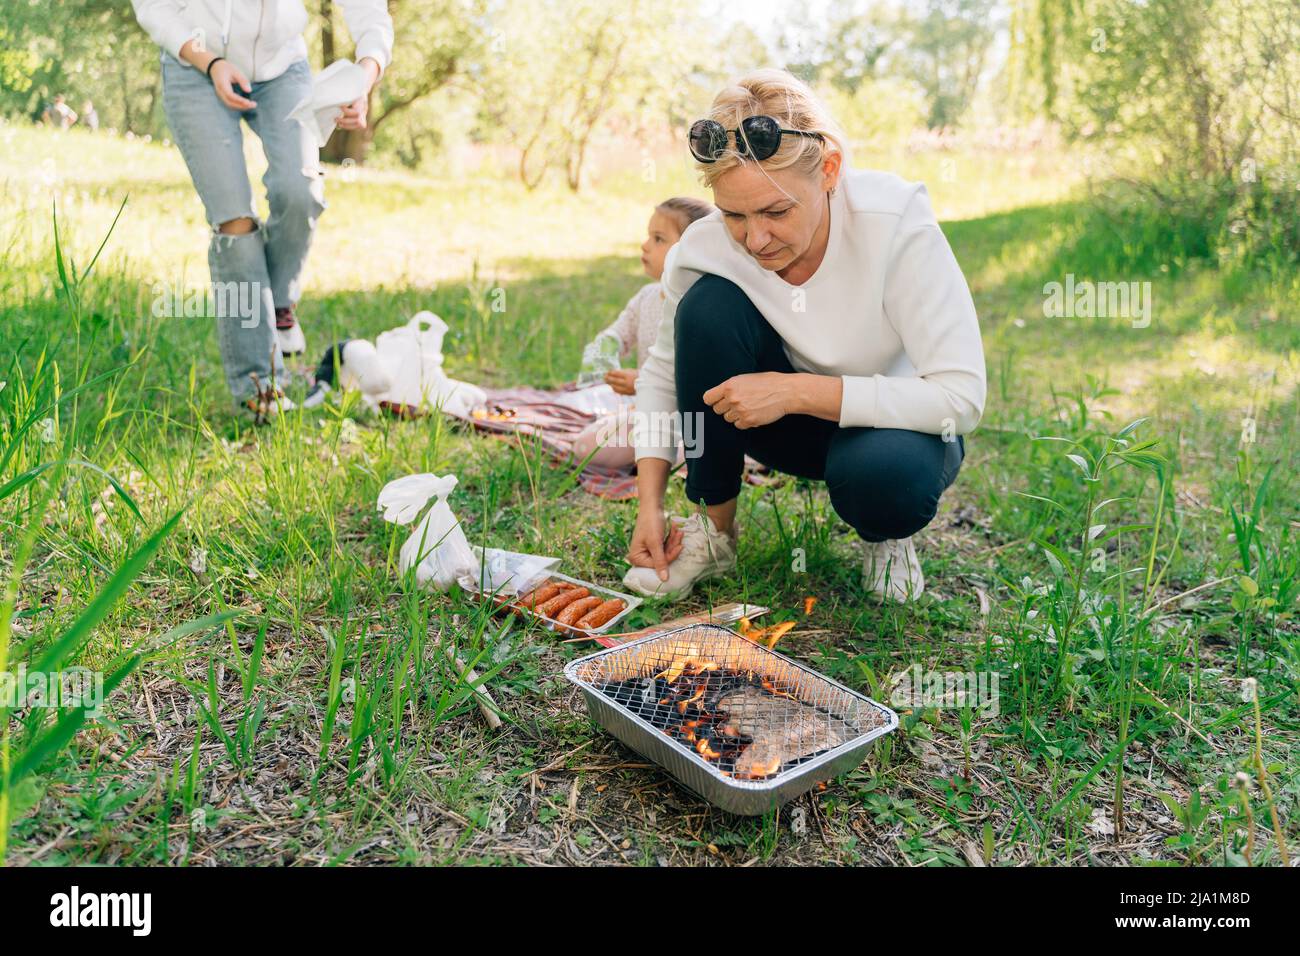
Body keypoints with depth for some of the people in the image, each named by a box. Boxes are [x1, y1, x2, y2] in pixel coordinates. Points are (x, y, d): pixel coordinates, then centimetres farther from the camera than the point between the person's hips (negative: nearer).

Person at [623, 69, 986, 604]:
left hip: (892, 422, -3)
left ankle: (884, 535, 2)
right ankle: (713, 530, -9)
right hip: (795, 424, 3)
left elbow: (961, 397, -31)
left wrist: (796, 391, -36)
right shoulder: (704, 247, -20)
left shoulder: (897, 228, -29)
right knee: (709, 303, -25)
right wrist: (650, 504, -15)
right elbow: (663, 373, -6)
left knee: (885, 474, -39)